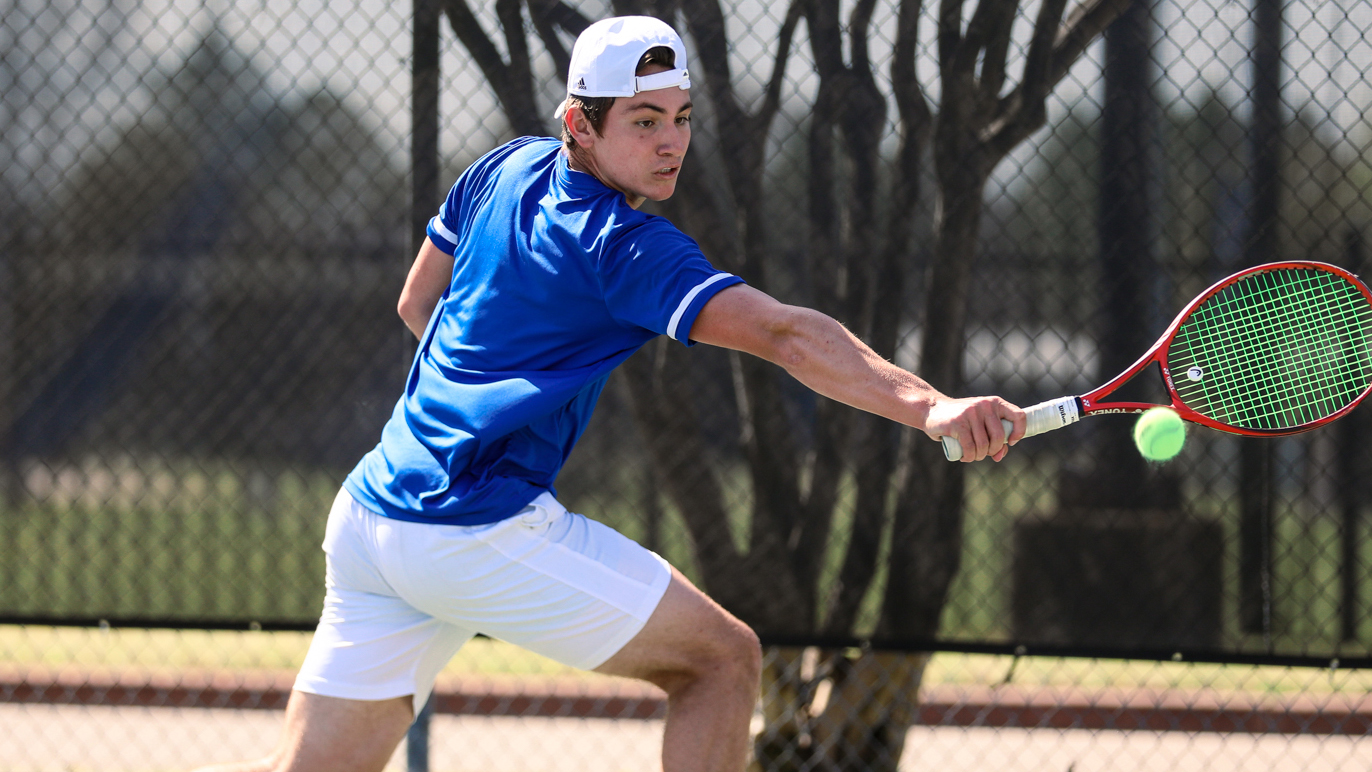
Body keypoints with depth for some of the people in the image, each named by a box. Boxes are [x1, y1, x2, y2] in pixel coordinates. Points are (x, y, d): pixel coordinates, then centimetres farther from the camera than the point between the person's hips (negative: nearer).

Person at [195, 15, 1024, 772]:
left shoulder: (507, 170, 11)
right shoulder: (625, 248, -14)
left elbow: (419, 304, 26)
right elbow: (782, 334, -27)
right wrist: (927, 405, -37)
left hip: (371, 516, 9)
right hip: (480, 532, -9)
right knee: (723, 656, -3)